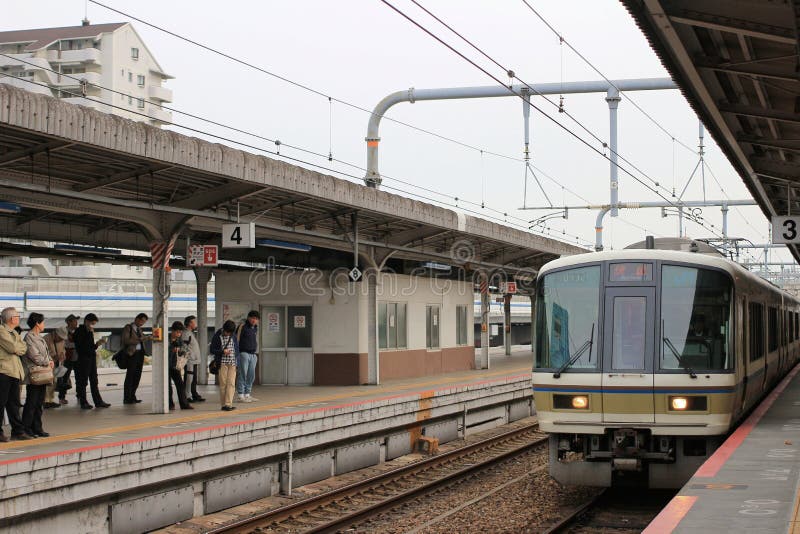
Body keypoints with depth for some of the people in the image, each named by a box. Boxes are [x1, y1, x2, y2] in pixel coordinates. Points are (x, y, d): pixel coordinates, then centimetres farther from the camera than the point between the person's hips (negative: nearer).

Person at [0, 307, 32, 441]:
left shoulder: (14, 333, 20)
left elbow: (24, 348, 11)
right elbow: (13, 348, -17)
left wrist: (17, 348, -7)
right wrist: (19, 347, 2)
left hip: (14, 372, 9)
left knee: (14, 403, 12)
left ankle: (18, 430, 16)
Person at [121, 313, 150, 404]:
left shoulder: (139, 329, 20)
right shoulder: (128, 328, -2)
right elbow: (126, 340, -13)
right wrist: (138, 340, -17)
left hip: (140, 353, 7)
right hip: (132, 354, -7)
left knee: (137, 376, 7)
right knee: (130, 376, -6)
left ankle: (132, 397, 14)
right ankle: (127, 398, -3)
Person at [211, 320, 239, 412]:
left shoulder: (233, 336, 8)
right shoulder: (217, 336, -2)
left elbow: (237, 348, 15)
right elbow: (212, 350, 0)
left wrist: (237, 361, 8)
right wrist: (222, 351, -16)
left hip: (232, 363, 2)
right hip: (222, 363, -2)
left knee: (231, 384, -7)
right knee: (223, 384, 0)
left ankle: (228, 404, -11)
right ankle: (224, 404, 7)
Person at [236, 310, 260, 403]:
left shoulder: (255, 328, 17)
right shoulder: (242, 326, -4)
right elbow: (236, 339, -6)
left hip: (253, 354, 7)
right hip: (244, 353, -7)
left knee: (251, 376, 6)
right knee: (242, 375, -8)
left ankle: (247, 394, 13)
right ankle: (241, 396, -6)